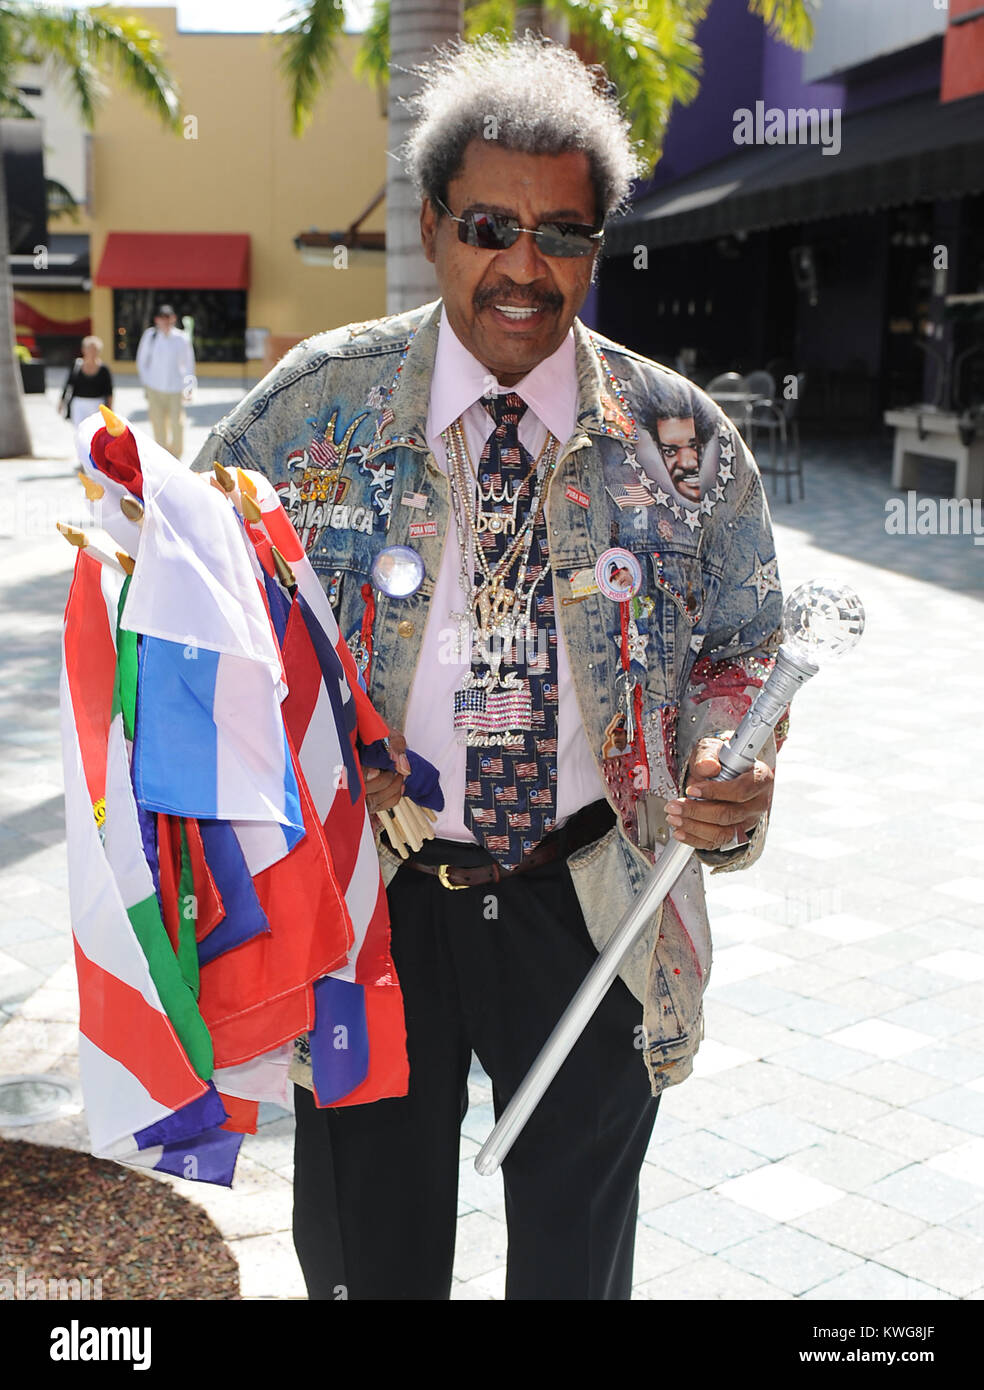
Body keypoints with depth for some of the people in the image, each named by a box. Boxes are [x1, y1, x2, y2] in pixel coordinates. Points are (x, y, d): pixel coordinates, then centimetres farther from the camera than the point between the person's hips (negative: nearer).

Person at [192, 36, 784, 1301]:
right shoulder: (318, 402, -5)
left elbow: (742, 652, 7)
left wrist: (733, 775, -15)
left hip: (592, 912, 1)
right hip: (366, 899, 0)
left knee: (577, 1250, 20)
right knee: (365, 1251, 18)